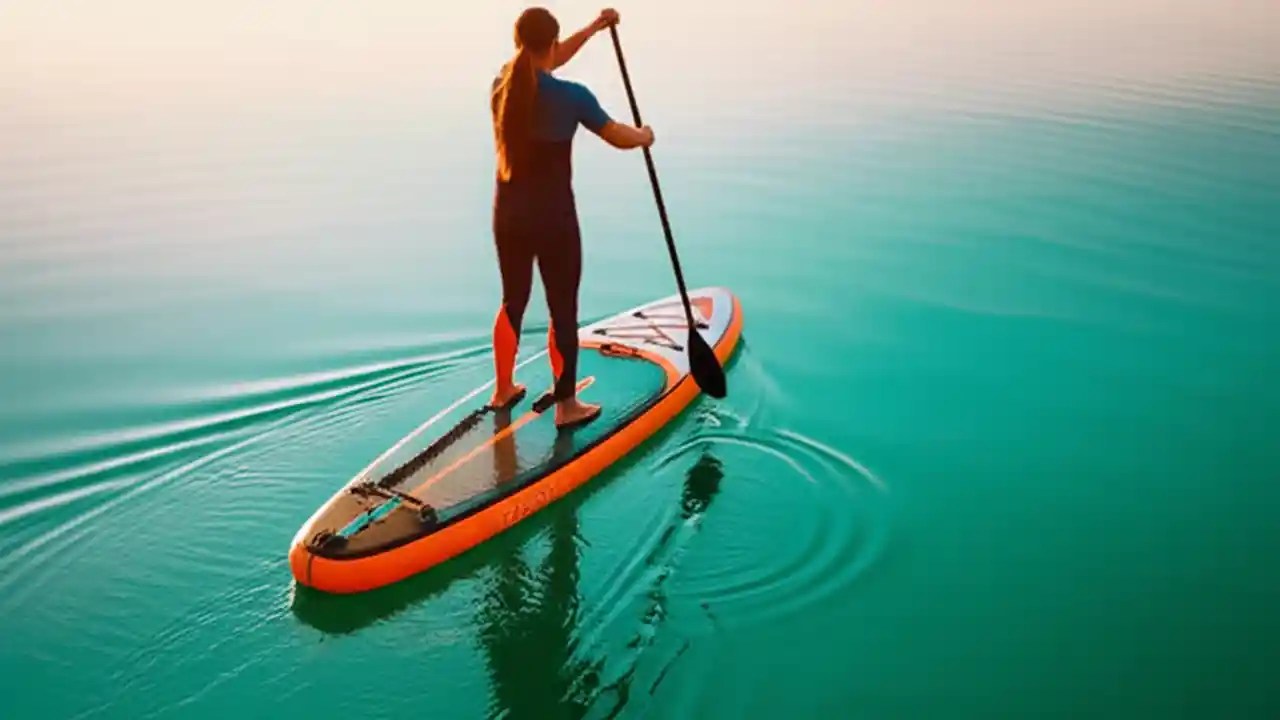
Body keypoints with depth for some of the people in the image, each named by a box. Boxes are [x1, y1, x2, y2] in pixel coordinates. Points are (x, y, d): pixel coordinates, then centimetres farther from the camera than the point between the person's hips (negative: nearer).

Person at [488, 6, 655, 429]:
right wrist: (645, 135, 21)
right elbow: (620, 138, -3)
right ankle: (566, 406, 17)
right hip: (554, 219, -6)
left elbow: (545, 65, 19)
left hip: (508, 215, 6)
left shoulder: (503, 84, -1)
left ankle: (503, 390, 35)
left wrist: (594, 27, 27)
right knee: (563, 311, 7)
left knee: (512, 303, 21)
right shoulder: (572, 96, -16)